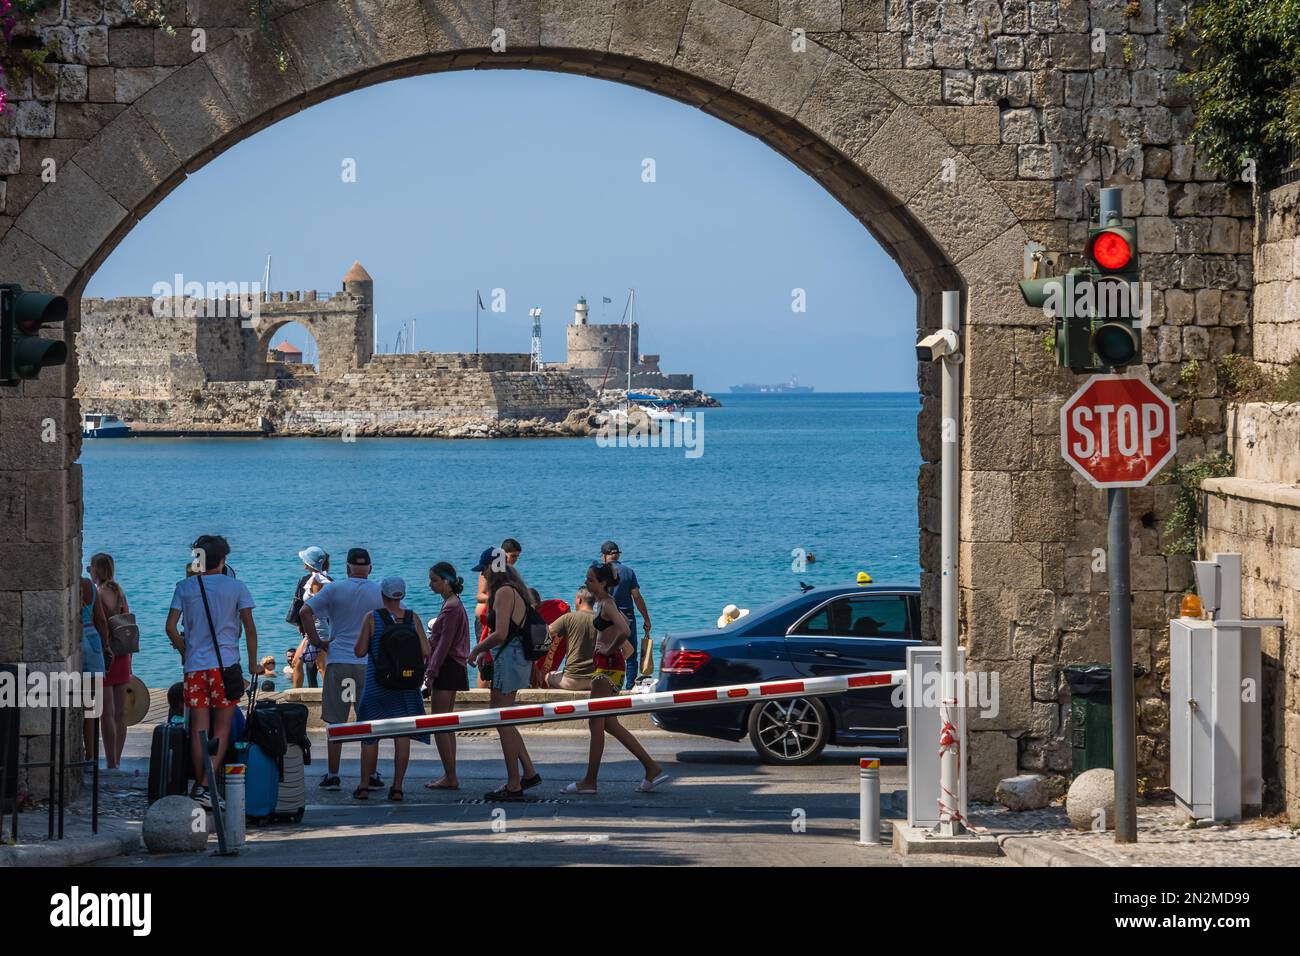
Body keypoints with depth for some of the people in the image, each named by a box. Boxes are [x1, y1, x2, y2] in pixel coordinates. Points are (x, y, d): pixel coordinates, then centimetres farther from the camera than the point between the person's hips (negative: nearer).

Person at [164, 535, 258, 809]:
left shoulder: (185, 587, 5)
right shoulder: (236, 586, 1)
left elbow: (171, 627, 0)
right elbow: (250, 629, 0)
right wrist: (253, 663, 10)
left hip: (195, 666, 2)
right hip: (226, 664, -2)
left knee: (199, 730, 7)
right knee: (222, 729, 1)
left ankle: (199, 785, 10)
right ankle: (207, 786, -11)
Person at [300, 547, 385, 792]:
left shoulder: (334, 589, 0)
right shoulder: (380, 593, 3)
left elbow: (305, 611, -8)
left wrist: (317, 642, 0)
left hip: (338, 662, -1)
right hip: (370, 664, 1)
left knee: (336, 722, 5)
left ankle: (332, 775, 6)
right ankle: (371, 775, 10)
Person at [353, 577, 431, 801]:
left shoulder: (372, 618, -8)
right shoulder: (412, 618, -2)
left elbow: (360, 651, -7)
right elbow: (425, 652, -4)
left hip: (377, 683, -1)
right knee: (403, 734, 5)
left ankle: (364, 786, 10)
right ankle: (397, 787, 4)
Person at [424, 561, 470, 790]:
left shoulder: (452, 607, -15)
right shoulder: (452, 604, 16)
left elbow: (444, 643, -19)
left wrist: (432, 672, -19)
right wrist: (432, 671, 19)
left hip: (447, 669, -10)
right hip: (450, 670, 10)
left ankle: (450, 778, -8)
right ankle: (450, 776, 14)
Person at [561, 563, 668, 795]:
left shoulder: (607, 605, -15)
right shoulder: (600, 603, 14)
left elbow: (624, 630, -32)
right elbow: (623, 625, 32)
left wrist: (610, 649, -18)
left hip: (608, 666, -10)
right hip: (604, 665, 10)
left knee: (596, 723, -4)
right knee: (609, 724, 12)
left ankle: (589, 781, 1)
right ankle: (652, 768, 13)